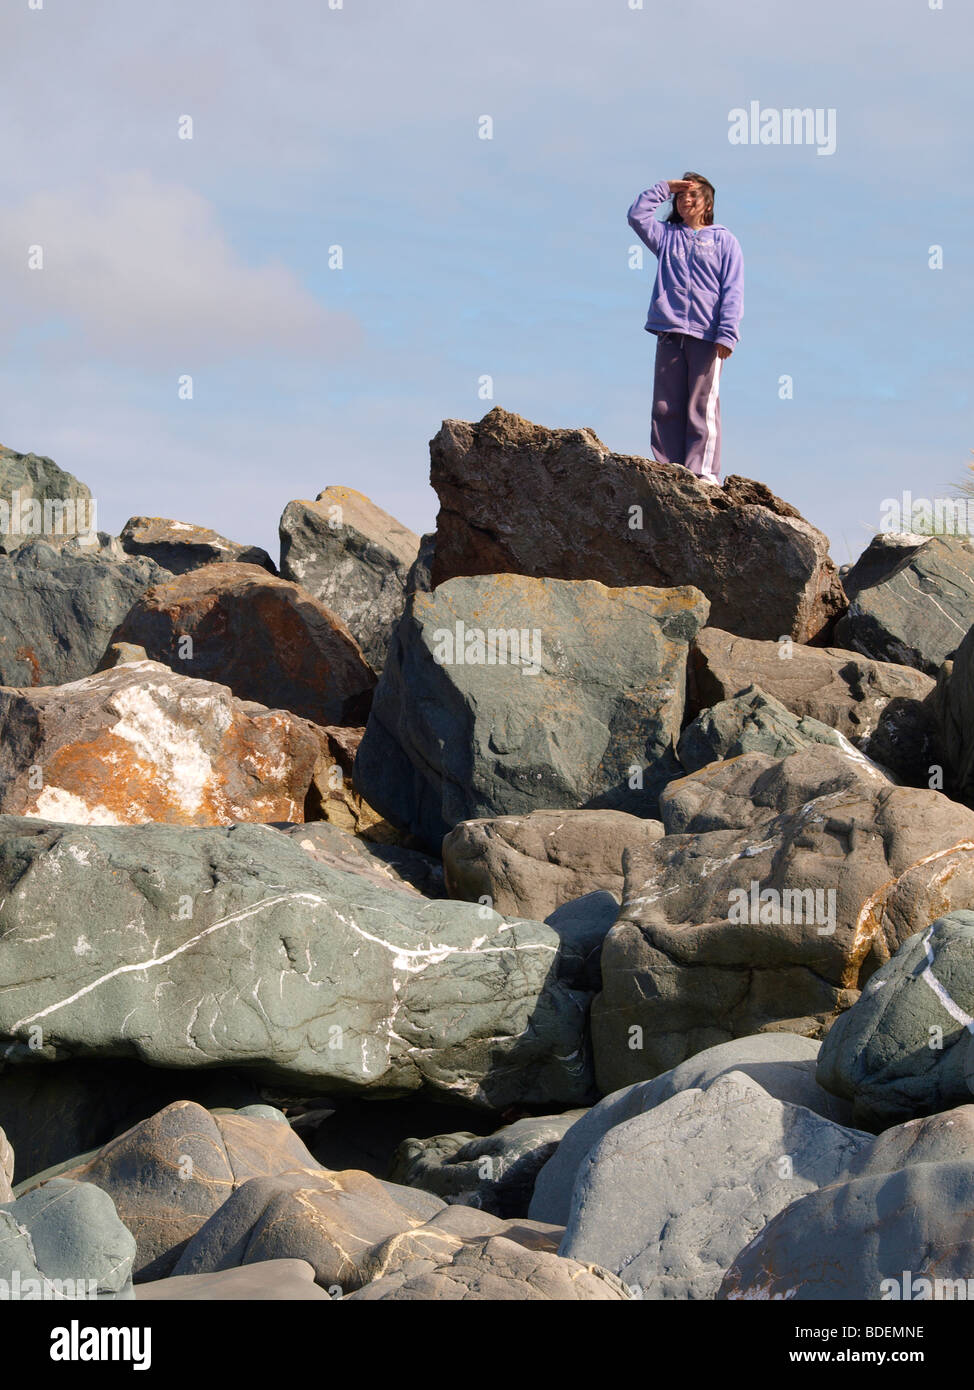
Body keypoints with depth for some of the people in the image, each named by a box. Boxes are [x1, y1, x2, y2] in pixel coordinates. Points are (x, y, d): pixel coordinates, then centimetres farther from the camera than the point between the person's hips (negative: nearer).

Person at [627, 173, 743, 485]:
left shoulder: (724, 240, 9)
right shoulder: (666, 236, 19)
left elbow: (733, 291, 2)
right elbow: (637, 215, 8)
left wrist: (726, 334, -9)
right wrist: (664, 188, 10)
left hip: (706, 337, -3)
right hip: (669, 334, 3)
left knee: (703, 407, -7)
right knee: (666, 407, 0)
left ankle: (703, 472, -8)